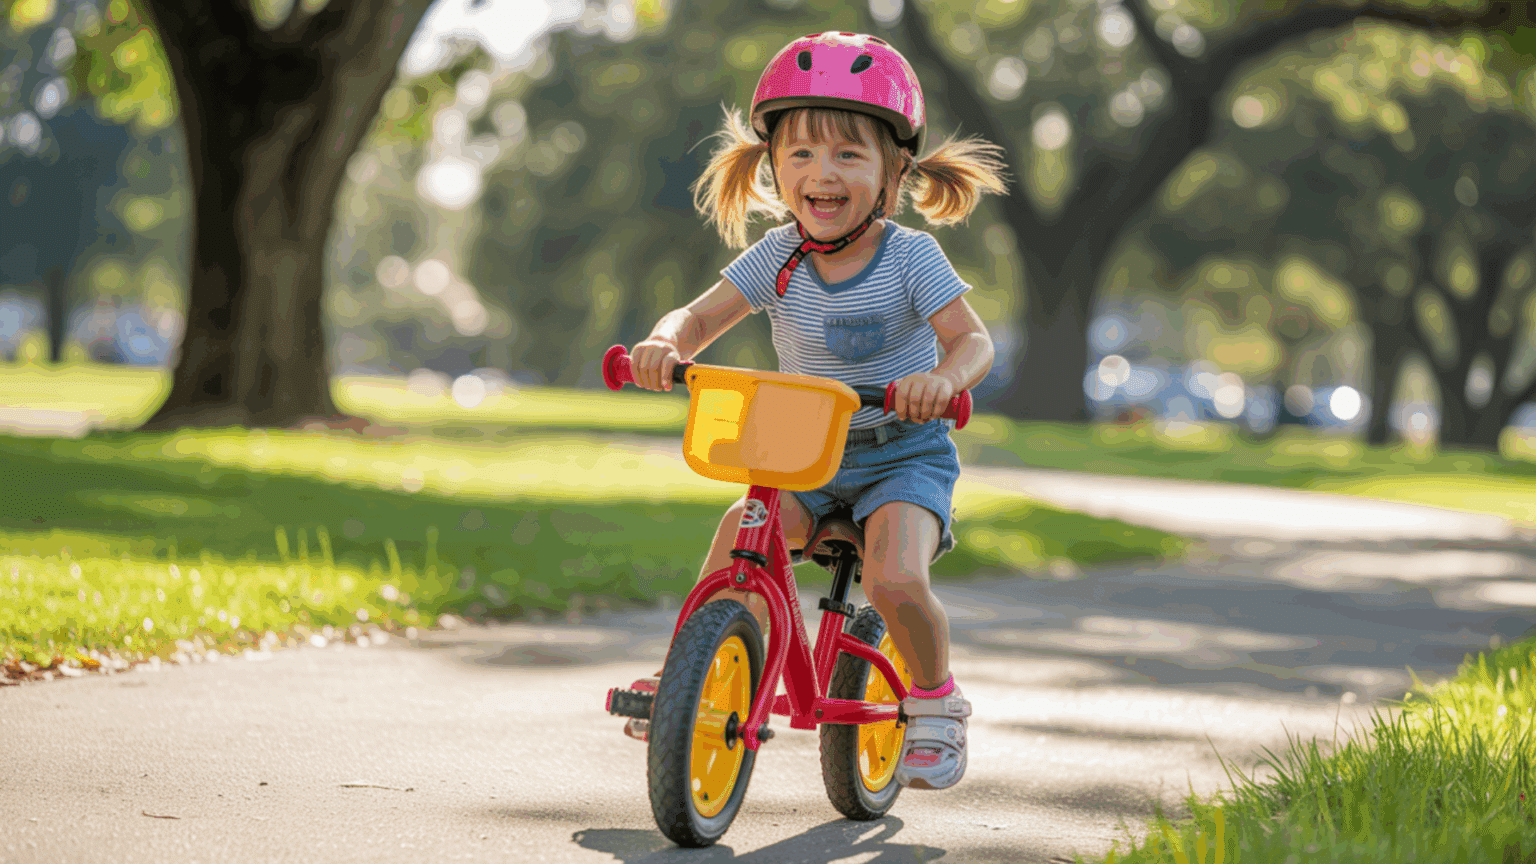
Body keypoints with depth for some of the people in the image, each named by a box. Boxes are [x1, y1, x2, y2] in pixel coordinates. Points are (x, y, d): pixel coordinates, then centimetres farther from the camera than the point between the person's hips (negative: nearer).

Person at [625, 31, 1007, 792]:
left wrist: (942, 377, -45)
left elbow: (973, 340, -22)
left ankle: (935, 702, 0)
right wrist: (665, 344, -33)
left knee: (894, 579, -28)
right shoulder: (777, 258, -5)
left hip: (904, 453, -3)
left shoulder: (910, 258, -14)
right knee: (739, 530, -24)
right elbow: (701, 316, -9)